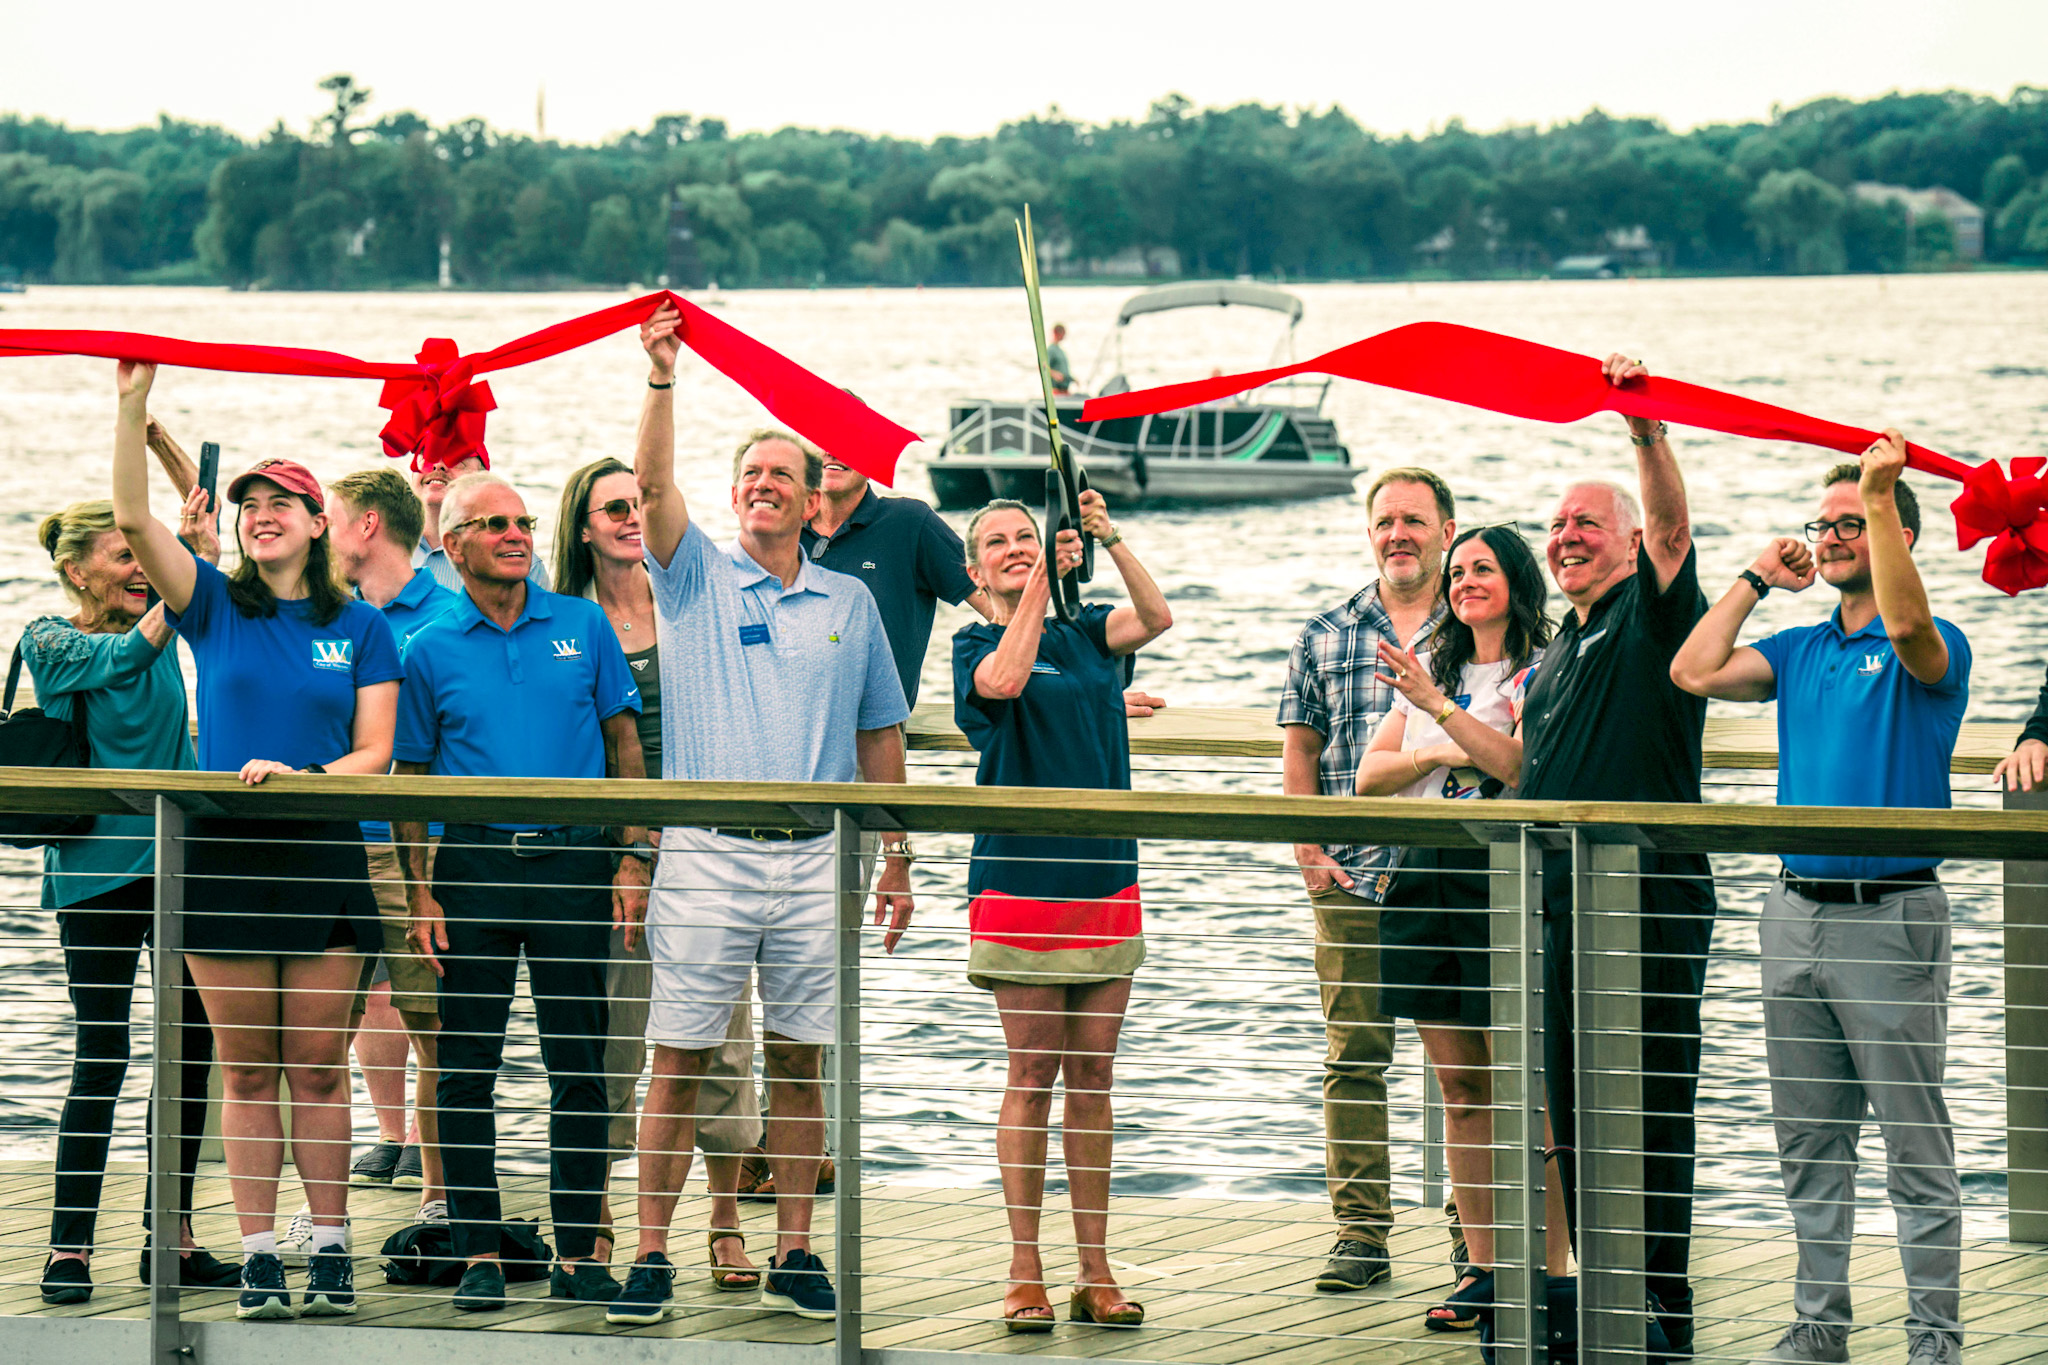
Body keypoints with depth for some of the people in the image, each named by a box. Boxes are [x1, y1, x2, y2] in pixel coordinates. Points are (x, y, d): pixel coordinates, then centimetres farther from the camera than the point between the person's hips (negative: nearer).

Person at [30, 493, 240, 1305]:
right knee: (101, 1056, -5)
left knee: (192, 1046, 5)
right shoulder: (50, 642, -5)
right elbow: (129, 655, -20)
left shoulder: (157, 630, 13)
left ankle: (171, 1238, 14)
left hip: (176, 863, 6)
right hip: (97, 867, -6)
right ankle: (70, 1248, 2)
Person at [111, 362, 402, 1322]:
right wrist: (133, 405, -15)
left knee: (318, 1068, 2)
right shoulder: (214, 608, 5)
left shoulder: (359, 628, 5)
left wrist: (300, 775, -18)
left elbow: (375, 753, 0)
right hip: (225, 856, 0)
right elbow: (133, 520, -8)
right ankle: (259, 1255, 5)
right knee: (246, 1069, 2)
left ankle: (330, 1248, 8)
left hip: (324, 857, 0)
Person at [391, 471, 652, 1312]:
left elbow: (625, 745, 9)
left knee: (579, 1064, 2)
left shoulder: (582, 627, 7)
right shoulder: (430, 650, 4)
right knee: (468, 1067, 0)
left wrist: (634, 858, 0)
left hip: (572, 864, 1)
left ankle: (578, 1252, 8)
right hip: (474, 867, -1)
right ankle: (479, 1252, 8)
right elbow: (408, 778, 7)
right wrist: (421, 895, -1)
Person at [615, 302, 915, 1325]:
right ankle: (652, 1254, 0)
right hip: (704, 855, -2)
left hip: (814, 862, 2)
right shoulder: (695, 575, 7)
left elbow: (878, 736, 16)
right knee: (680, 1058, -3)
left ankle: (795, 1253, 11)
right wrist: (663, 377, -24)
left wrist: (894, 861, 12)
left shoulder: (849, 604, 12)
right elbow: (652, 484, -11)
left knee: (798, 1062, 5)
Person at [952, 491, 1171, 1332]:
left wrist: (1110, 542, -18)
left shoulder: (1085, 633, 13)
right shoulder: (976, 644, 2)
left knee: (1092, 1079, 5)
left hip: (1105, 880, 4)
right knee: (1033, 1075, -4)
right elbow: (1005, 678, -21)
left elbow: (1156, 618, -6)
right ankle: (1025, 1272, 1)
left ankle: (1095, 1272, 9)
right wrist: (1045, 579, -19)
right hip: (1022, 879, -4)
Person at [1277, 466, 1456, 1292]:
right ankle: (1360, 1234, 6)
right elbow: (1299, 750, 12)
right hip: (1351, 877, 2)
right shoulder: (1325, 637, 11)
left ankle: (1473, 1229, 7)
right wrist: (1308, 851, 2)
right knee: (1354, 1054, 2)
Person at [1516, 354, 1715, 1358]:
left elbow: (1671, 529, -22)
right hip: (1564, 901, 8)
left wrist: (1647, 431, -36)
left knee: (1650, 1109, -5)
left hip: (1651, 891, -8)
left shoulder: (1655, 614, -2)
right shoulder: (1553, 658, 20)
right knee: (1573, 1107, 10)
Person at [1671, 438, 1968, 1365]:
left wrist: (1882, 493, -27)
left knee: (1916, 1143, -4)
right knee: (1809, 1139, 11)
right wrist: (1757, 580, 9)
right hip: (1798, 909, 7)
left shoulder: (1932, 650, -4)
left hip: (1892, 912, -7)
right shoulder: (1800, 650, 15)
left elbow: (1906, 624, -28)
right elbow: (1696, 672, 6)